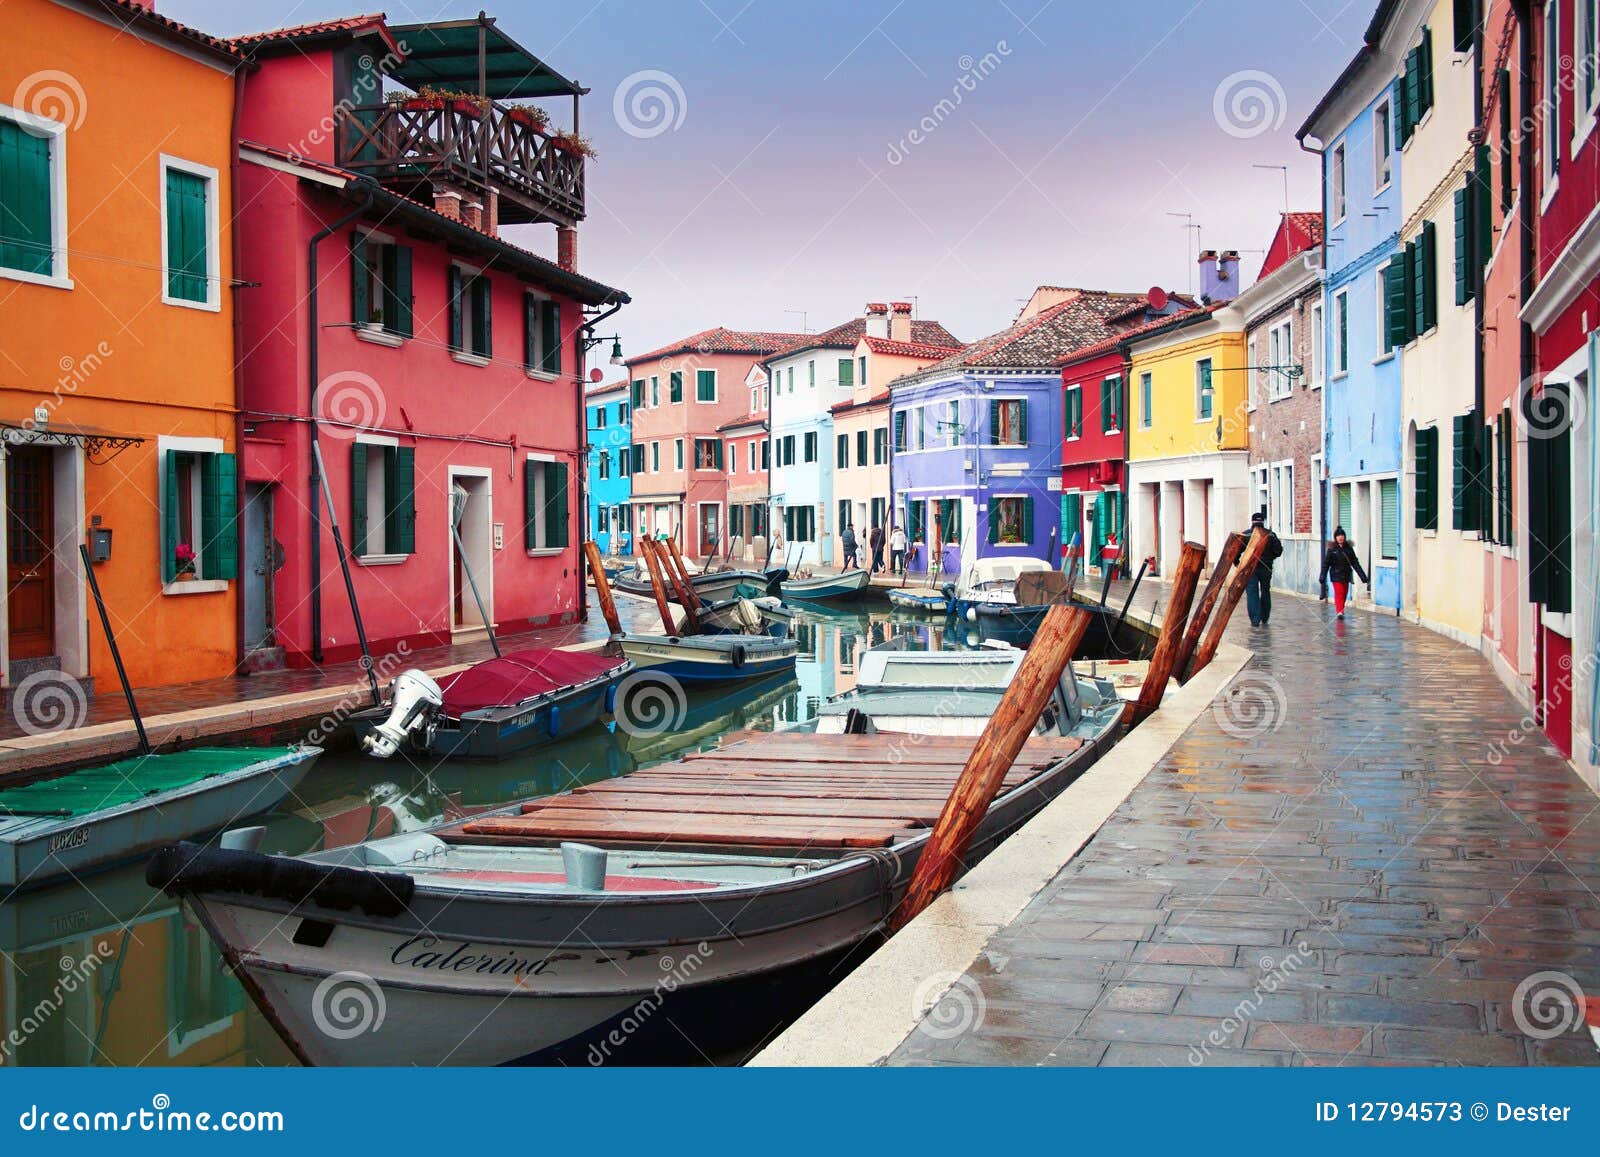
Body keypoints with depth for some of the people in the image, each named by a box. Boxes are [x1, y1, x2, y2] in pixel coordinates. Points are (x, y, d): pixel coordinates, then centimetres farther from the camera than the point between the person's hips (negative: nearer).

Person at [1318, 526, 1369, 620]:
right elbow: (1326, 563, -5)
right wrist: (1322, 576, -11)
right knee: (1339, 593, -13)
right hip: (1336, 575, -4)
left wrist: (1363, 576, 1)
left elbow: (1355, 563, 5)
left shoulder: (1349, 548, 3)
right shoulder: (1332, 549, -4)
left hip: (1346, 575, 4)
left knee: (1345, 594, 9)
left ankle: (1341, 610, 22)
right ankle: (1339, 611, -18)